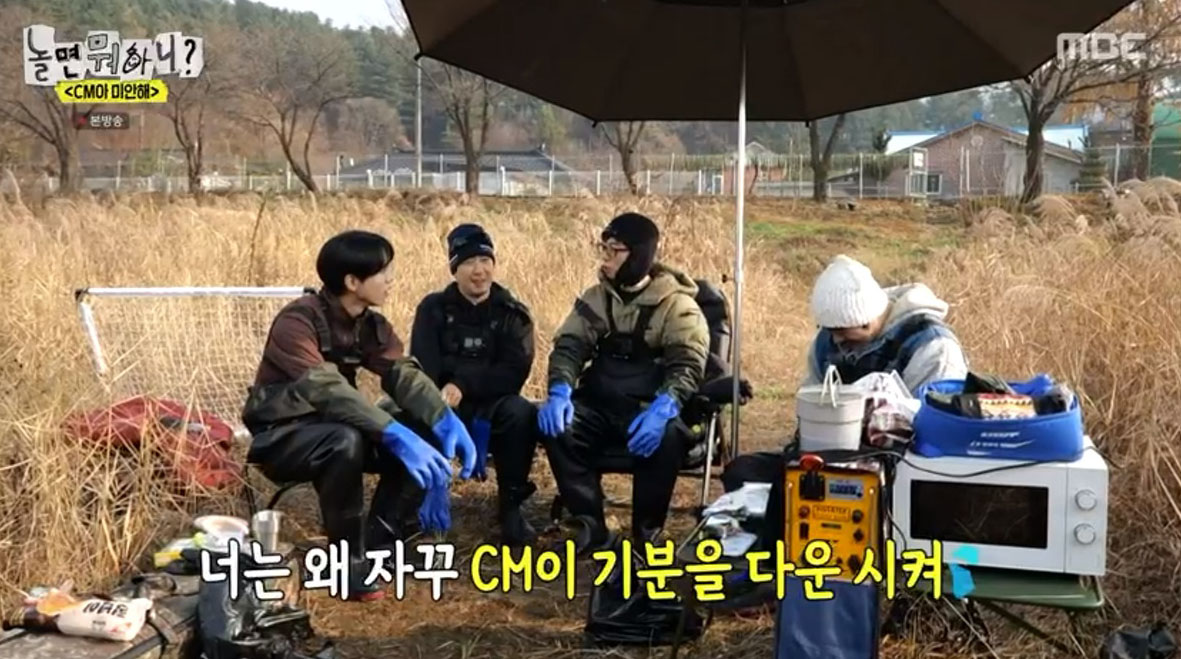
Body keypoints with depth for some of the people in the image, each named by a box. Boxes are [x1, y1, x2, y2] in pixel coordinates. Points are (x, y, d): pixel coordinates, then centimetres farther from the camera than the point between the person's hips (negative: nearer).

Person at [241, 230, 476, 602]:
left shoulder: (371, 325, 0)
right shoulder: (297, 321, -23)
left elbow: (405, 374, -13)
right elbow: (328, 391, -36)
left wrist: (448, 423, -30)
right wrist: (397, 435, -45)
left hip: (334, 427, 7)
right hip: (280, 438, -7)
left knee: (426, 436, -13)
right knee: (347, 441, -38)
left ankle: (377, 544, -4)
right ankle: (349, 559, -19)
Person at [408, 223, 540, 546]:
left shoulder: (513, 314, 2)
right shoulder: (434, 309, 2)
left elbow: (514, 374, -11)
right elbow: (423, 369, -12)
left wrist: (463, 385, -24)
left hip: (491, 407, 0)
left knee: (521, 413, -33)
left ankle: (511, 506, -17)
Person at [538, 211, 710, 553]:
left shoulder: (677, 305, -5)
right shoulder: (596, 298, 9)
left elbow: (688, 365, -15)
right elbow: (569, 346, 2)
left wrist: (662, 408, -35)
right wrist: (560, 391, -20)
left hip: (651, 410, -3)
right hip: (600, 406, 4)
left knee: (666, 437, -37)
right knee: (555, 426, -26)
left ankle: (645, 535, -18)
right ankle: (591, 524, -14)